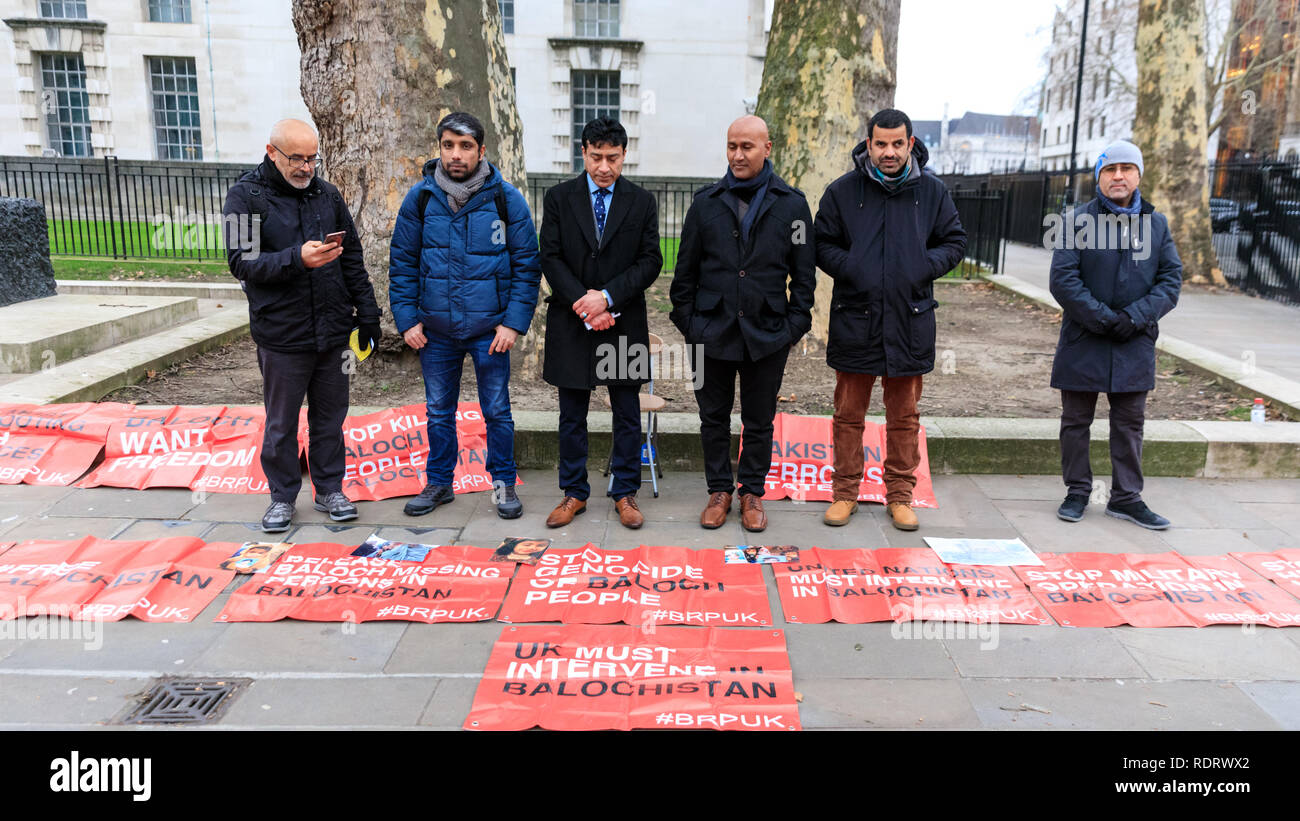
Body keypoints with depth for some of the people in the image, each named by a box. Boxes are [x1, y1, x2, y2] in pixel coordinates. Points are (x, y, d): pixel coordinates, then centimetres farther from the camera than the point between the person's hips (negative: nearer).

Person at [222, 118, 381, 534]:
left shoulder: (327, 194, 8)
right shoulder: (246, 197, -4)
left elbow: (352, 258, 14)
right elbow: (242, 263, -13)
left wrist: (367, 312, 11)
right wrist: (297, 258, -27)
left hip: (332, 331, 4)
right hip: (281, 334, -3)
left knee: (330, 417, 12)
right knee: (282, 422, 9)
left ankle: (330, 489, 26)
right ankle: (282, 496, 24)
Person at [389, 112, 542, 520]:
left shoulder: (506, 198, -5)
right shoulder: (420, 197, -1)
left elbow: (527, 264, -2)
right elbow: (402, 263, 5)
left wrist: (514, 322, -9)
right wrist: (407, 319, -2)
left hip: (490, 328, -2)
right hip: (435, 329, 2)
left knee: (497, 411, 7)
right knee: (439, 411, 13)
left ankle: (503, 484, 24)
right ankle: (439, 483, 29)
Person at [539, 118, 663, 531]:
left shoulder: (642, 201, 5)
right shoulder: (559, 198, 4)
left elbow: (650, 261, -2)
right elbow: (550, 258, -1)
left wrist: (607, 296, -14)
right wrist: (584, 303, -13)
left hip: (624, 323, 0)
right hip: (571, 322, 0)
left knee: (627, 415, 7)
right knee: (572, 416, 8)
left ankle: (625, 493, 19)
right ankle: (574, 493, 21)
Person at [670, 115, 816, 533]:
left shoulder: (792, 204, 2)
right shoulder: (706, 201, 4)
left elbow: (803, 273, 4)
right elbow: (686, 268, 8)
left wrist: (795, 323, -3)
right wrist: (686, 318, 2)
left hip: (767, 333, -1)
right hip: (712, 330, 1)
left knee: (759, 421, 9)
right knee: (714, 417, 10)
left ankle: (752, 492, 25)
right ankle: (719, 490, 25)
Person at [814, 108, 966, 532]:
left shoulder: (931, 191, 4)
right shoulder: (842, 191, 1)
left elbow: (955, 242, 11)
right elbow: (822, 245, 6)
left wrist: (925, 267, -8)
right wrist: (850, 267, -12)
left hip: (911, 321, 1)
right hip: (854, 321, -1)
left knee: (904, 417, 10)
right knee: (849, 414, 7)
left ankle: (900, 494, 23)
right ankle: (845, 492, 21)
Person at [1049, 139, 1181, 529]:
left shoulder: (1157, 223, 6)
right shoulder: (1078, 220, -4)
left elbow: (1172, 278, 2)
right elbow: (1063, 279, -11)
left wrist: (1136, 315, -13)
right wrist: (1102, 318, -16)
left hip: (1135, 344, 3)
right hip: (1083, 341, -2)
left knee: (1130, 423, 10)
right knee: (1076, 421, 8)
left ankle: (1127, 497, 21)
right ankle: (1077, 492, 21)